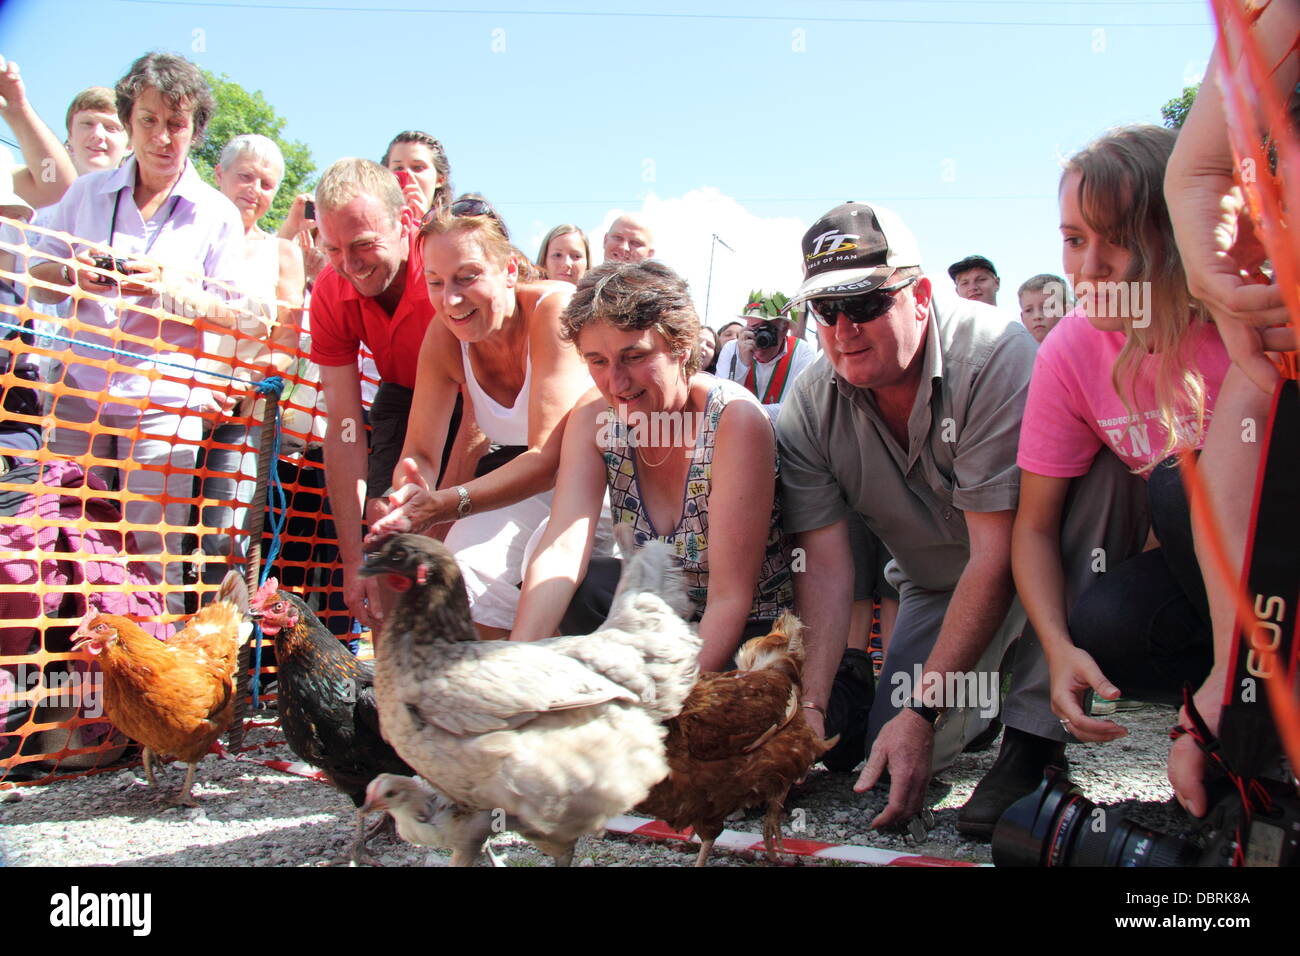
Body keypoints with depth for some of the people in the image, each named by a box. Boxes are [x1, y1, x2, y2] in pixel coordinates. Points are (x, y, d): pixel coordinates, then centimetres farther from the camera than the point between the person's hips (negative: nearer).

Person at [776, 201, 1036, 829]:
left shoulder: (996, 357, -29)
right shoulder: (809, 406, -13)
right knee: (890, 742, -11)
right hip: (931, 585, 5)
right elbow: (825, 567, -15)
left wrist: (924, 708, -34)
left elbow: (997, 556, -31)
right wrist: (809, 705, -27)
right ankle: (1002, 680, 16)